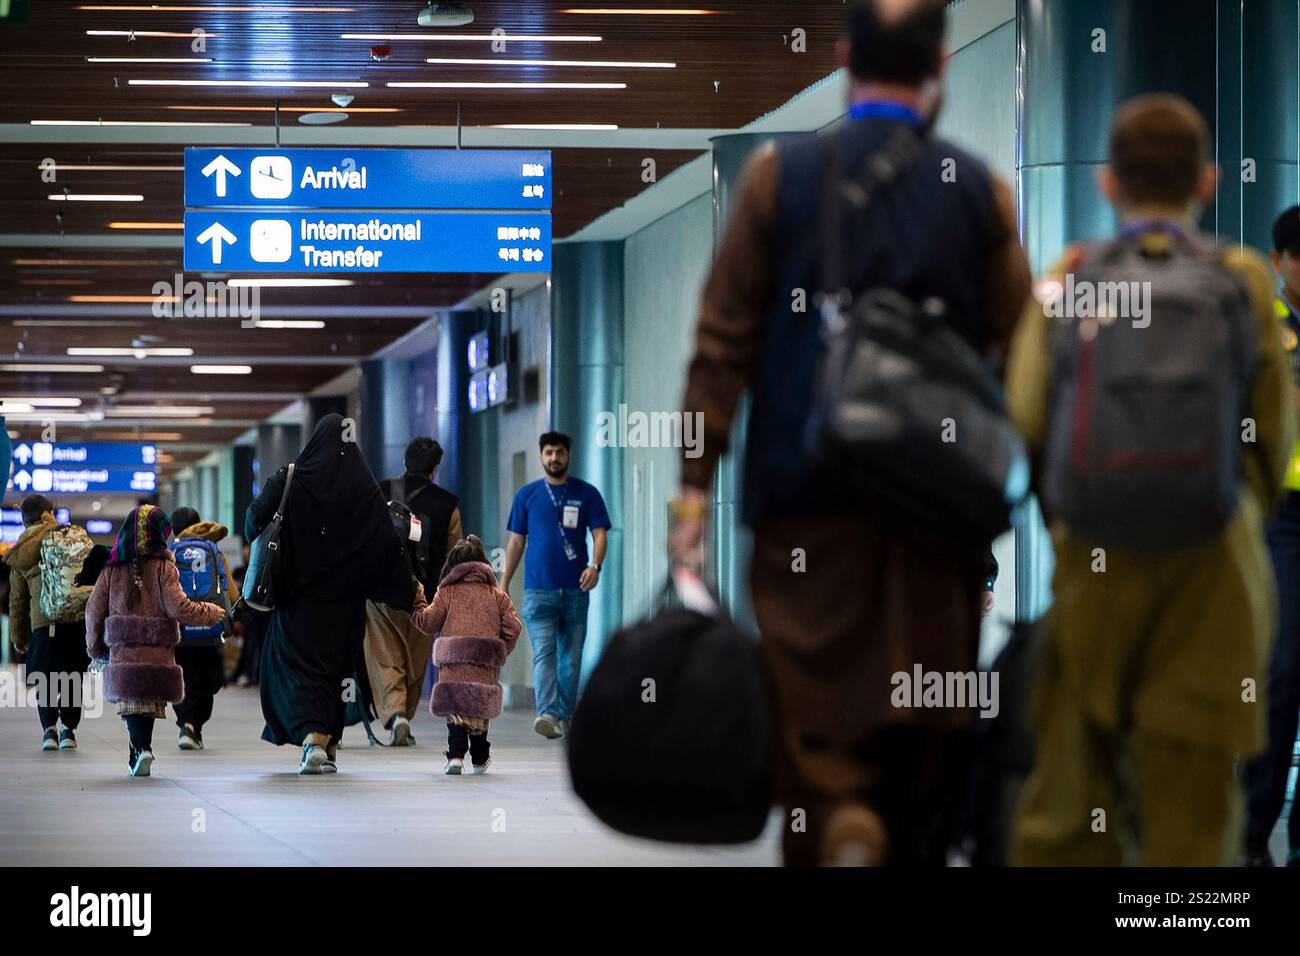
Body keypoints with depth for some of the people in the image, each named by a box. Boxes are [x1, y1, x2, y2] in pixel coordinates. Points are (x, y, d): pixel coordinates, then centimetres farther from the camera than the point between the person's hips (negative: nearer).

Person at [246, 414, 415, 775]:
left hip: (300, 594, -2)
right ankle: (329, 748, 16)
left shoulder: (291, 478, -6)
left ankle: (312, 738, -22)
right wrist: (410, 591, 2)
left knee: (300, 663, 0)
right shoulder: (365, 487, -3)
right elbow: (389, 542, -5)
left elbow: (257, 518, -14)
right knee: (338, 663, 13)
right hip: (346, 597, 2)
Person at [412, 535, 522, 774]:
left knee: (456, 709, -2)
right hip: (486, 666, 2)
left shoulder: (447, 592, 6)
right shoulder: (497, 595, 12)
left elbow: (427, 622, 6)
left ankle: (456, 755, -17)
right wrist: (501, 653, 18)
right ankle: (479, 759, 24)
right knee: (481, 709, 14)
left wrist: (417, 601, 22)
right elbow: (513, 627, 6)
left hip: (454, 664, -2)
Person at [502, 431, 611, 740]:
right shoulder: (527, 495, 8)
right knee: (544, 653, -14)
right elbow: (516, 541, 11)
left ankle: (566, 716, 17)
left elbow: (599, 534, -1)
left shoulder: (587, 494, 5)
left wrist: (595, 566, -20)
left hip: (575, 588, 1)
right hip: (538, 588, -1)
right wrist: (503, 584, 8)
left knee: (571, 657, 7)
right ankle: (548, 715, -27)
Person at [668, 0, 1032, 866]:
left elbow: (724, 341, -3)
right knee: (928, 743, 10)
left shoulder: (779, 175, -1)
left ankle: (839, 831, -27)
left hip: (807, 493, -1)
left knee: (818, 724, -2)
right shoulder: (981, 193, 1)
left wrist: (695, 484, 0)